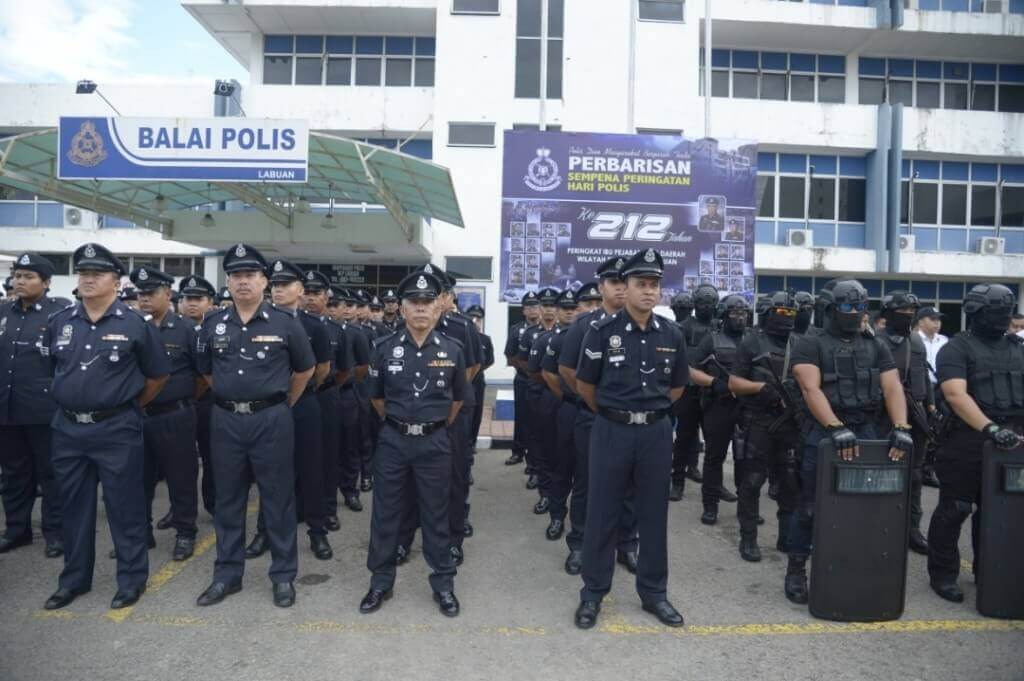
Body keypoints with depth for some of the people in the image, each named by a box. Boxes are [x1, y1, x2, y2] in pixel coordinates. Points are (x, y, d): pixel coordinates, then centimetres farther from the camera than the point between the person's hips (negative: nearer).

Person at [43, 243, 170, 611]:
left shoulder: (135, 324, -7)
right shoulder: (59, 322, 5)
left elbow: (158, 375, 2)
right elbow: (49, 369, 19)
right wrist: (71, 399, 16)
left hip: (117, 429, -4)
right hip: (68, 429, 5)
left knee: (125, 506, 4)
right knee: (74, 506, 15)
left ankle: (132, 579, 17)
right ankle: (74, 579, 30)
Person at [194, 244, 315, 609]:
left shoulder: (286, 323, -4)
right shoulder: (212, 325, 5)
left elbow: (305, 369, 7)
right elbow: (206, 371, 19)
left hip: (271, 420, -3)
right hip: (226, 421, 3)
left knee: (277, 499, 5)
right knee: (228, 500, 12)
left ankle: (284, 576, 18)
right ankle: (227, 574, 26)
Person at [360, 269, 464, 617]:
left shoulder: (451, 349, -3)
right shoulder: (384, 347, -3)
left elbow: (457, 398, 12)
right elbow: (376, 396, 11)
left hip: (435, 442, 0)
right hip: (393, 440, 1)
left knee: (436, 515, 9)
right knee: (385, 513, 10)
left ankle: (443, 583, 22)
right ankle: (380, 581, 25)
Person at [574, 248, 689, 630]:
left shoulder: (672, 336, 2)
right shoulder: (603, 332, -7)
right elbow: (585, 385, 3)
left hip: (656, 432, 3)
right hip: (611, 431, -2)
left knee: (654, 514, 12)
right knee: (602, 514, 5)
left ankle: (653, 592, 27)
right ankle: (592, 593, 19)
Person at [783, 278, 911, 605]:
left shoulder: (876, 347, 12)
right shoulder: (809, 344, -3)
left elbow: (892, 388, 2)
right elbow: (811, 389, -15)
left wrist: (901, 428, -15)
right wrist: (837, 428, -27)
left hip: (867, 432, 5)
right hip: (824, 432, -4)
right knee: (811, 506, 1)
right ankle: (796, 568, 14)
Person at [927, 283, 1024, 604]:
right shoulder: (956, 348, -5)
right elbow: (956, 395, -18)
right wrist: (990, 427, -28)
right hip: (968, 441, -6)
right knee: (954, 509, 0)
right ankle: (943, 574, 11)